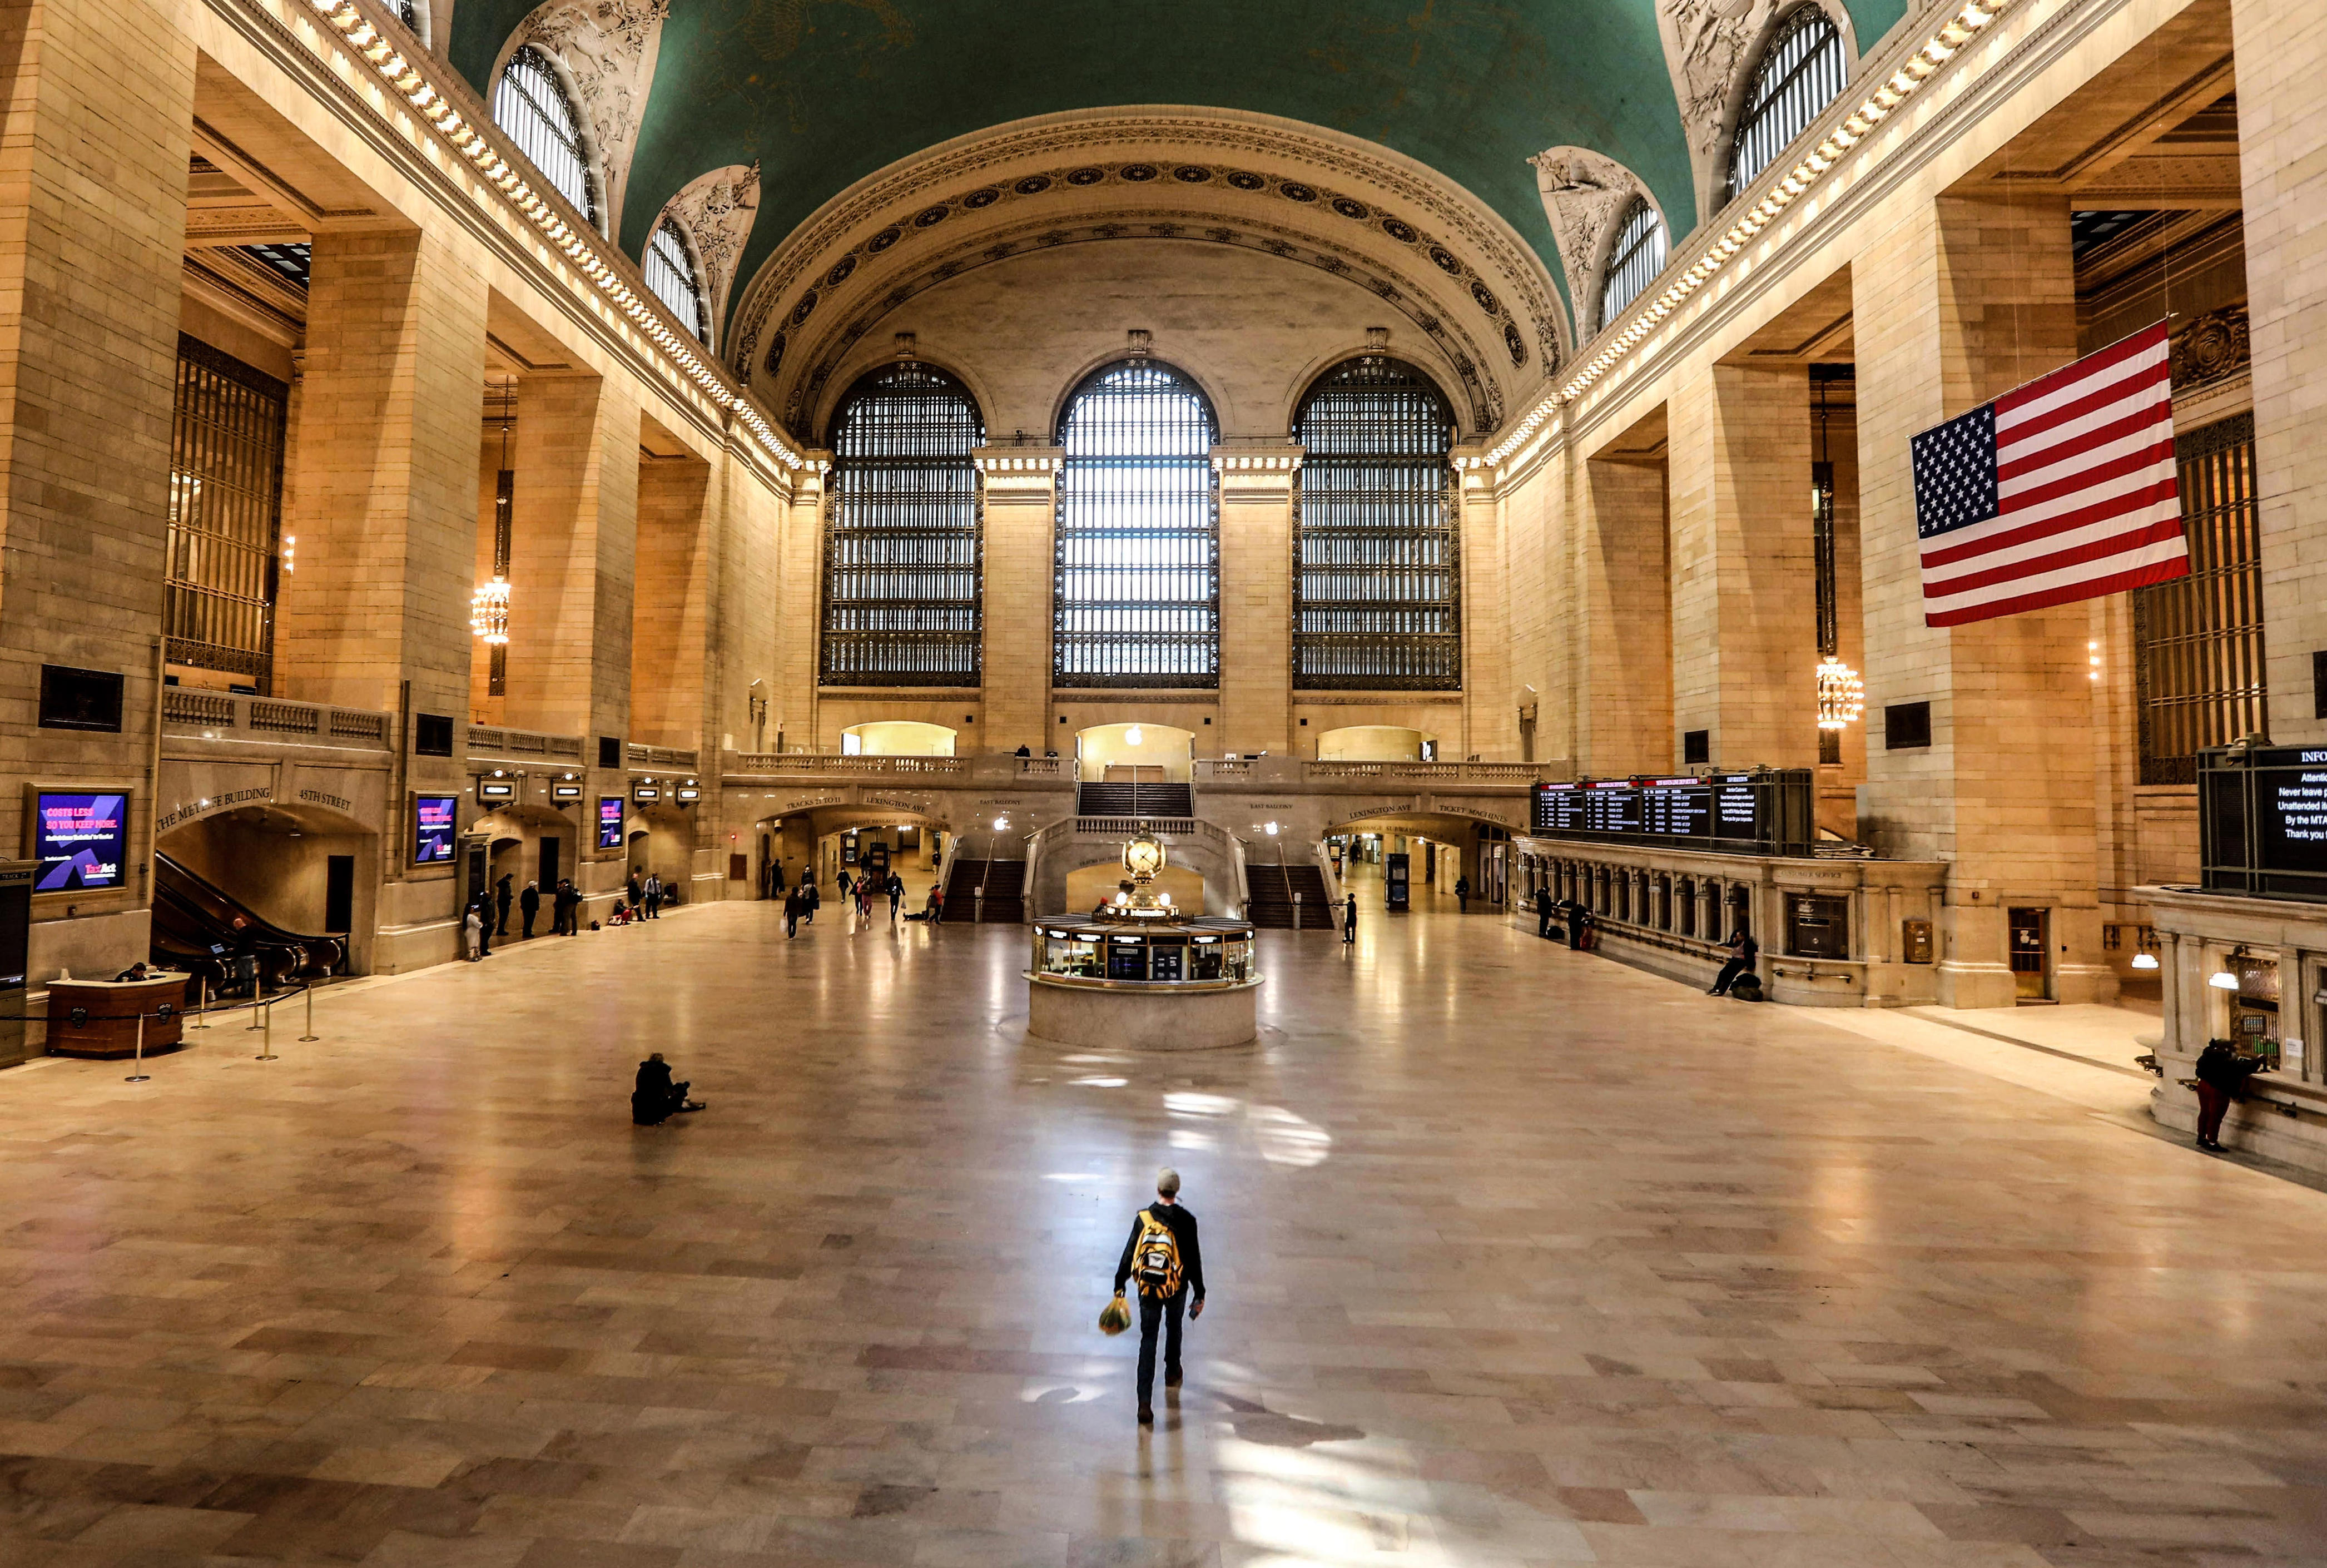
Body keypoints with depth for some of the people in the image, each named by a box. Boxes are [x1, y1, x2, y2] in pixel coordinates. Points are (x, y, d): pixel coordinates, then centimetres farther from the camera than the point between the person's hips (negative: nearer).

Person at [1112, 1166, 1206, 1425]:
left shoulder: (1143, 1218, -11)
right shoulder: (1186, 1221, -14)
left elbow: (1129, 1255, -5)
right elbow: (1194, 1260, -9)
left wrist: (1119, 1286, 6)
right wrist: (1199, 1295, 1)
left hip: (1148, 1290, 0)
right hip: (1177, 1289, 0)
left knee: (1148, 1341, 6)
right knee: (1173, 1328, 28)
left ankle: (1145, 1403, 0)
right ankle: (1172, 1373, 48)